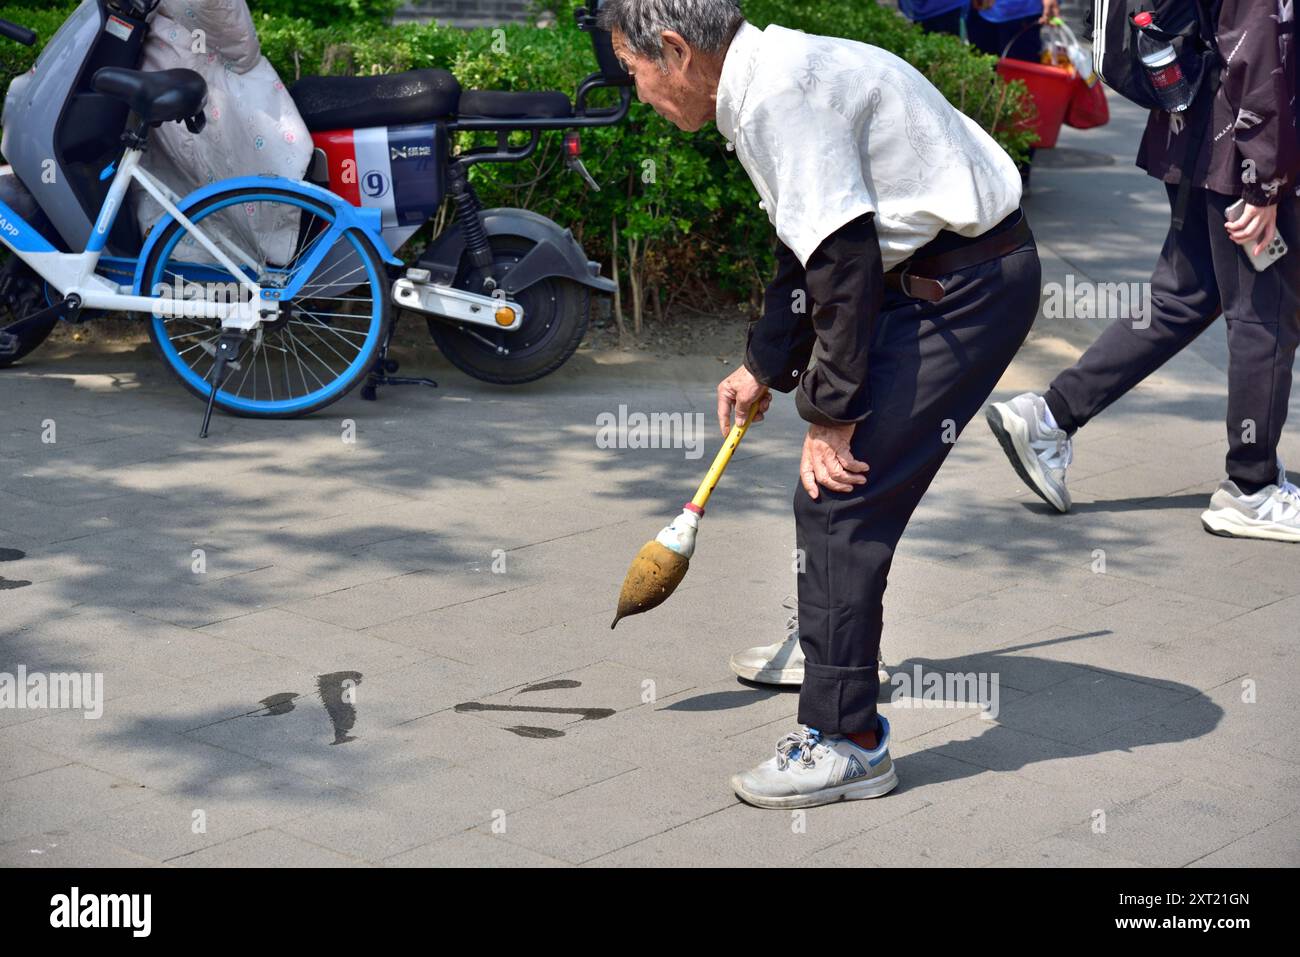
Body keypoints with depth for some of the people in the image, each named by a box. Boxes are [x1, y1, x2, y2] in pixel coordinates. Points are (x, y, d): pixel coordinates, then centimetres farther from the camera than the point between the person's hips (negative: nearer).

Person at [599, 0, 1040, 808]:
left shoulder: (779, 92, -20)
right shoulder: (769, 82, 12)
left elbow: (846, 260, -22)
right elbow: (809, 244, 24)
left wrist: (831, 415, -16)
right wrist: (765, 368, 30)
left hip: (968, 283, -10)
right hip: (933, 278, 10)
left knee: (840, 494, -9)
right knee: (830, 488, 22)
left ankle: (846, 741, -2)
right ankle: (828, 654, 42)